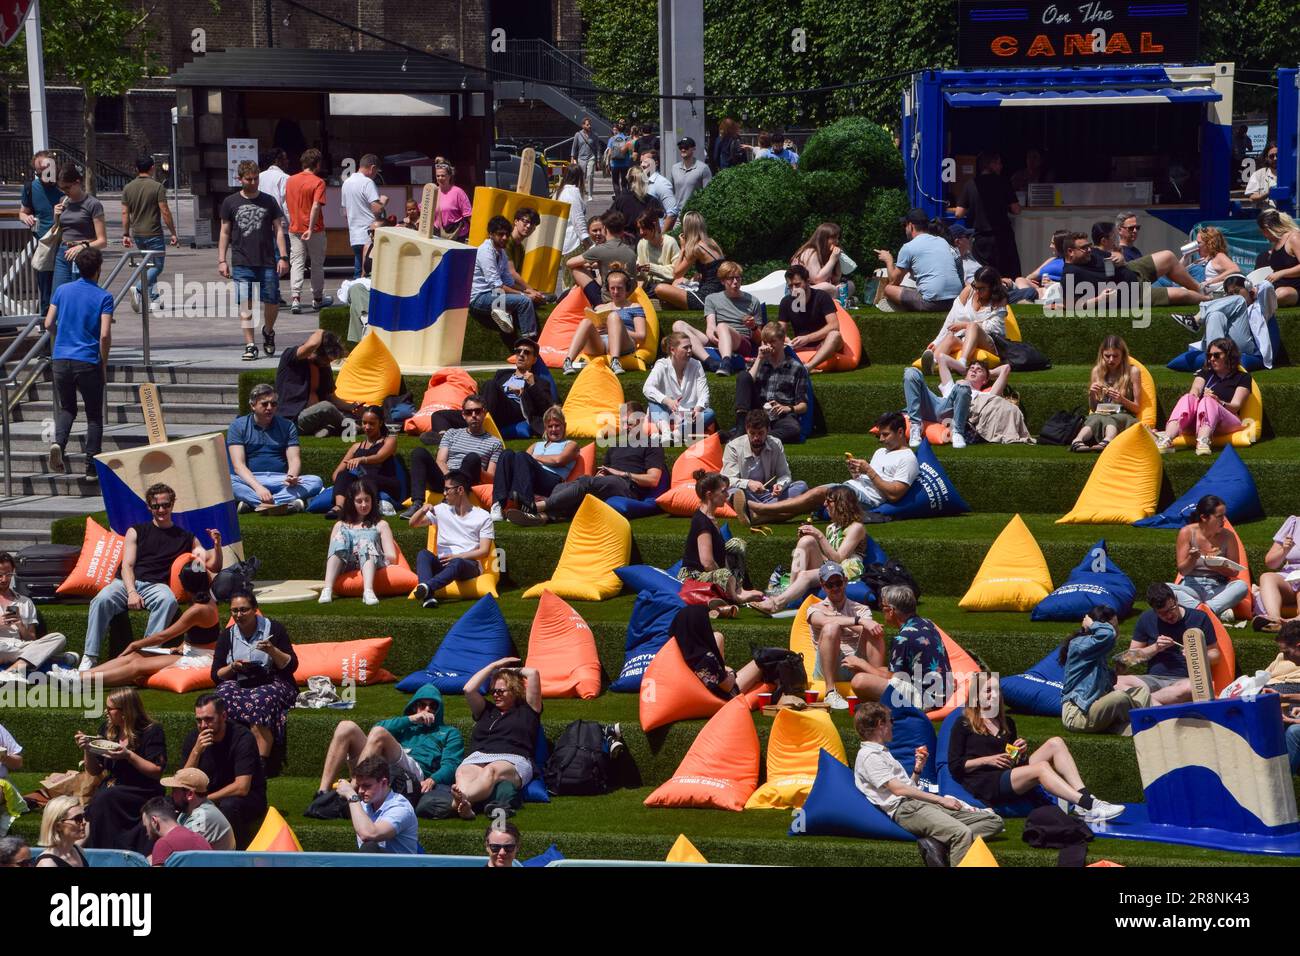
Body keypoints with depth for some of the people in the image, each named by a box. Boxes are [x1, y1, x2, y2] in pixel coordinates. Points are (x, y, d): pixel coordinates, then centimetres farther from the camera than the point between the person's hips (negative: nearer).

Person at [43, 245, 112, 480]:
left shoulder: (62, 291, 5)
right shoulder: (103, 297, -6)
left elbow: (49, 324, 4)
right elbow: (105, 335, -14)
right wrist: (104, 365, -1)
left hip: (61, 359, 3)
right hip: (89, 362, -3)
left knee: (66, 407, 20)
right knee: (94, 416, 10)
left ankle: (59, 442, -9)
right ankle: (92, 467, 8)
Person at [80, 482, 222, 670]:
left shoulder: (186, 538, 20)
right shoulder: (136, 531, 18)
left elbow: (213, 566, 17)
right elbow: (127, 565, 6)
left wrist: (217, 545, -5)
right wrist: (132, 592, -13)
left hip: (156, 586, 0)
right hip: (127, 583, 0)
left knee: (168, 600, -37)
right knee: (102, 600, -32)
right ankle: (90, 658, -34)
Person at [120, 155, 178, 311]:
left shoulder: (128, 188, 4)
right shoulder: (157, 187, -11)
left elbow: (125, 213, 5)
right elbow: (165, 212, -13)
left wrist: (126, 234, 12)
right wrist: (173, 233, -6)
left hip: (137, 235, 6)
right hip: (153, 234, -6)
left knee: (150, 265, 19)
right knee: (157, 266, -1)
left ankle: (153, 298, 18)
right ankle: (138, 289, -23)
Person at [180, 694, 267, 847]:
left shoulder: (243, 738, -19)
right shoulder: (194, 738, -5)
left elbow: (242, 787, -25)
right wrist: (196, 751, -26)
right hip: (211, 799, 4)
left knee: (229, 805, -37)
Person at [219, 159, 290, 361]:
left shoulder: (269, 201, 8)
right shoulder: (231, 203, 6)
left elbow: (278, 229, 9)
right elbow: (225, 233, 10)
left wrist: (283, 257, 0)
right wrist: (222, 260, 4)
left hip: (267, 261, 1)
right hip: (242, 262, -1)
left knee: (272, 301, -1)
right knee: (246, 304, -4)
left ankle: (268, 331, 28)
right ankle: (249, 345, 1)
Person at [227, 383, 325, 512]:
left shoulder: (287, 426, 13)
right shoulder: (238, 426, 5)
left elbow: (294, 459, 4)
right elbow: (238, 465, -6)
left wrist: (291, 477, -21)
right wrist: (258, 488, -24)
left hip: (280, 480, 3)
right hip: (251, 481, -2)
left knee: (316, 482, -24)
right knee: (228, 481, -35)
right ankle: (290, 503, -47)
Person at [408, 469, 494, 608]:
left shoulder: (483, 517, 6)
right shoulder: (442, 510, 19)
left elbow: (484, 551, -1)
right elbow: (413, 523, 20)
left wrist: (458, 556, -15)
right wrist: (423, 510, -1)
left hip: (469, 563, -3)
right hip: (442, 564, 3)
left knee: (457, 563, -39)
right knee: (423, 554, -29)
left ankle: (426, 587, -64)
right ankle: (428, 595, -54)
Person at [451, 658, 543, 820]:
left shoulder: (526, 710, 26)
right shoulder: (486, 710, 37)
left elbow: (533, 674, 18)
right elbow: (469, 689, 23)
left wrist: (512, 670, 36)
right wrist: (495, 666, 30)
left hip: (513, 760, -4)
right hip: (478, 757, 4)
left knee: (491, 771, -42)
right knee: (464, 773, -37)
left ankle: (460, 799, -73)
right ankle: (464, 806, -72)